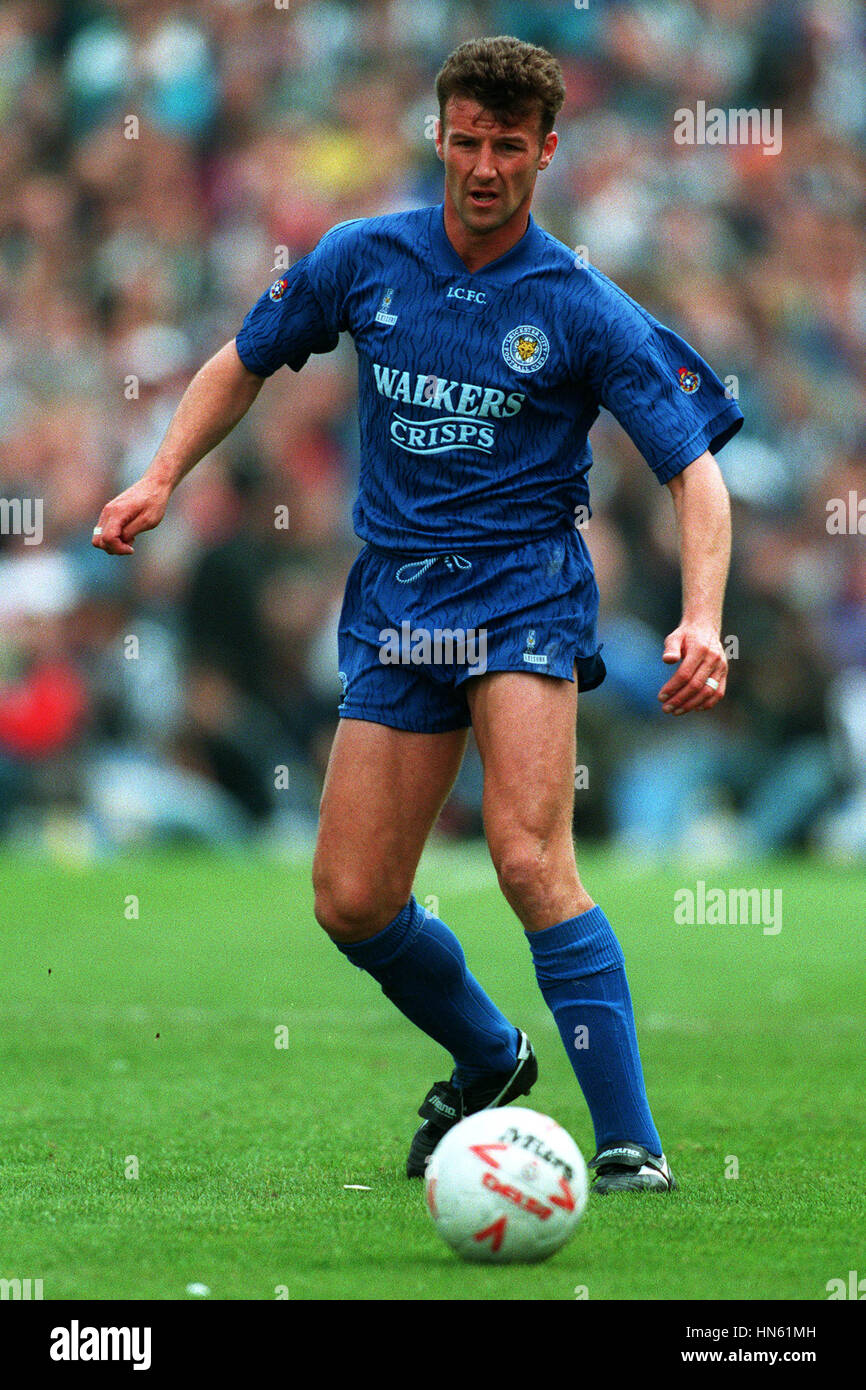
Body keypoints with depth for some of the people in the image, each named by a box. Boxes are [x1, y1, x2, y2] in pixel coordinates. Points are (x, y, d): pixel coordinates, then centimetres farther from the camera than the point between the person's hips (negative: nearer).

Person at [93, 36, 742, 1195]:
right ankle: (488, 1060, 29)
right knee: (353, 904, 0)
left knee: (529, 859, -24)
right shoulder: (364, 261, 3)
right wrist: (163, 477, 8)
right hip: (394, 599, 4)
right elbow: (248, 360, 20)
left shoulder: (583, 310, -7)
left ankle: (630, 1143, -19)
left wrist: (702, 618, -23)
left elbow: (695, 467, -9)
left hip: (526, 586, -4)